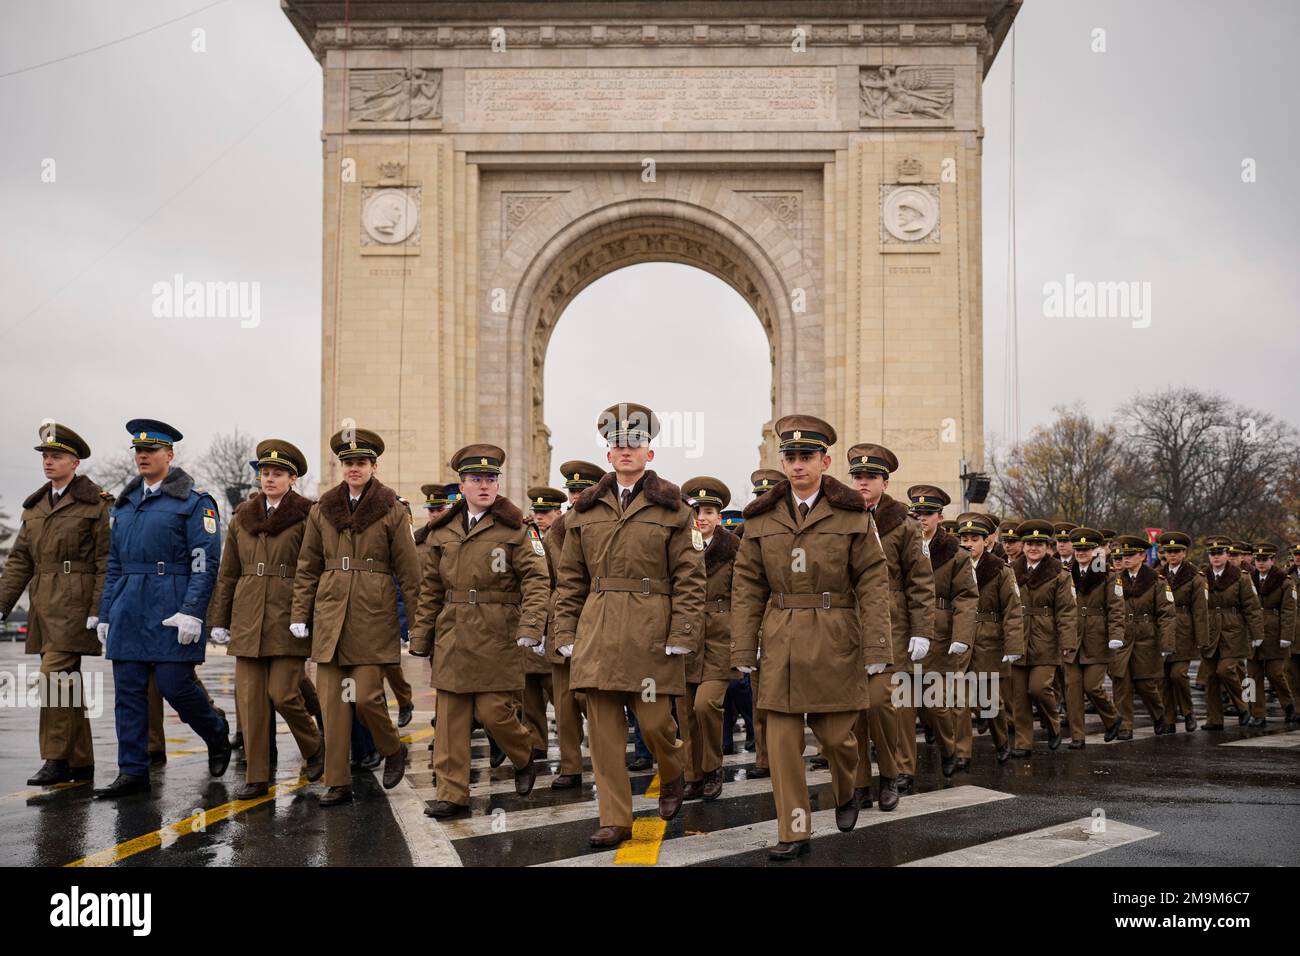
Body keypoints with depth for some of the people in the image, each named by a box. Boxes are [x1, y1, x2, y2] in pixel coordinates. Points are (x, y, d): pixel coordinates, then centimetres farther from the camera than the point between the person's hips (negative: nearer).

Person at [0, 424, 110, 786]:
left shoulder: (95, 504, -5)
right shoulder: (35, 506, 16)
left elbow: (107, 562, -9)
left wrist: (98, 610, -16)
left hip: (75, 604, -7)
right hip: (44, 604, 7)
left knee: (55, 675, -14)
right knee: (67, 680, 10)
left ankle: (57, 760, -7)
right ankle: (81, 763, 15)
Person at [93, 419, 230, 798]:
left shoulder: (194, 501, -3)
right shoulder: (126, 502, 17)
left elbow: (206, 563, -9)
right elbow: (115, 563, 20)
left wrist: (192, 612, -18)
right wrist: (106, 614, 16)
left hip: (170, 614, -6)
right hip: (128, 612, 6)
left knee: (174, 685, -6)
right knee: (128, 692, 4)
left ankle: (217, 733, 23)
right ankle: (132, 773, 9)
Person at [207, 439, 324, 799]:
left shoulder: (305, 517, -2)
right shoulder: (242, 518, 12)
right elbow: (227, 574, 15)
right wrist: (219, 620, 12)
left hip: (287, 620, -4)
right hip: (248, 620, 4)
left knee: (283, 694, -6)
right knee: (250, 699, 2)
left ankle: (314, 746, 22)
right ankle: (256, 777, 9)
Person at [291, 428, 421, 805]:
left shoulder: (392, 512, 0)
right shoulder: (322, 511, 9)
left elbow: (408, 571, 0)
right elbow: (307, 569, 13)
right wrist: (299, 615, 7)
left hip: (374, 617, -3)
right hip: (330, 615, 3)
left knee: (365, 696, -9)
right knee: (332, 701, 2)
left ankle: (393, 749, 20)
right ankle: (337, 783, 10)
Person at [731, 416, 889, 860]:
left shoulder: (852, 514, 0)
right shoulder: (761, 518, 6)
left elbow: (873, 581, -2)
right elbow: (747, 587, 7)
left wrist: (876, 648, -10)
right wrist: (742, 650, 1)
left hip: (835, 640, -2)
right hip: (780, 641, 2)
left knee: (835, 733, 5)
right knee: (782, 738, 0)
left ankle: (846, 793, 38)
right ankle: (794, 832, 9)